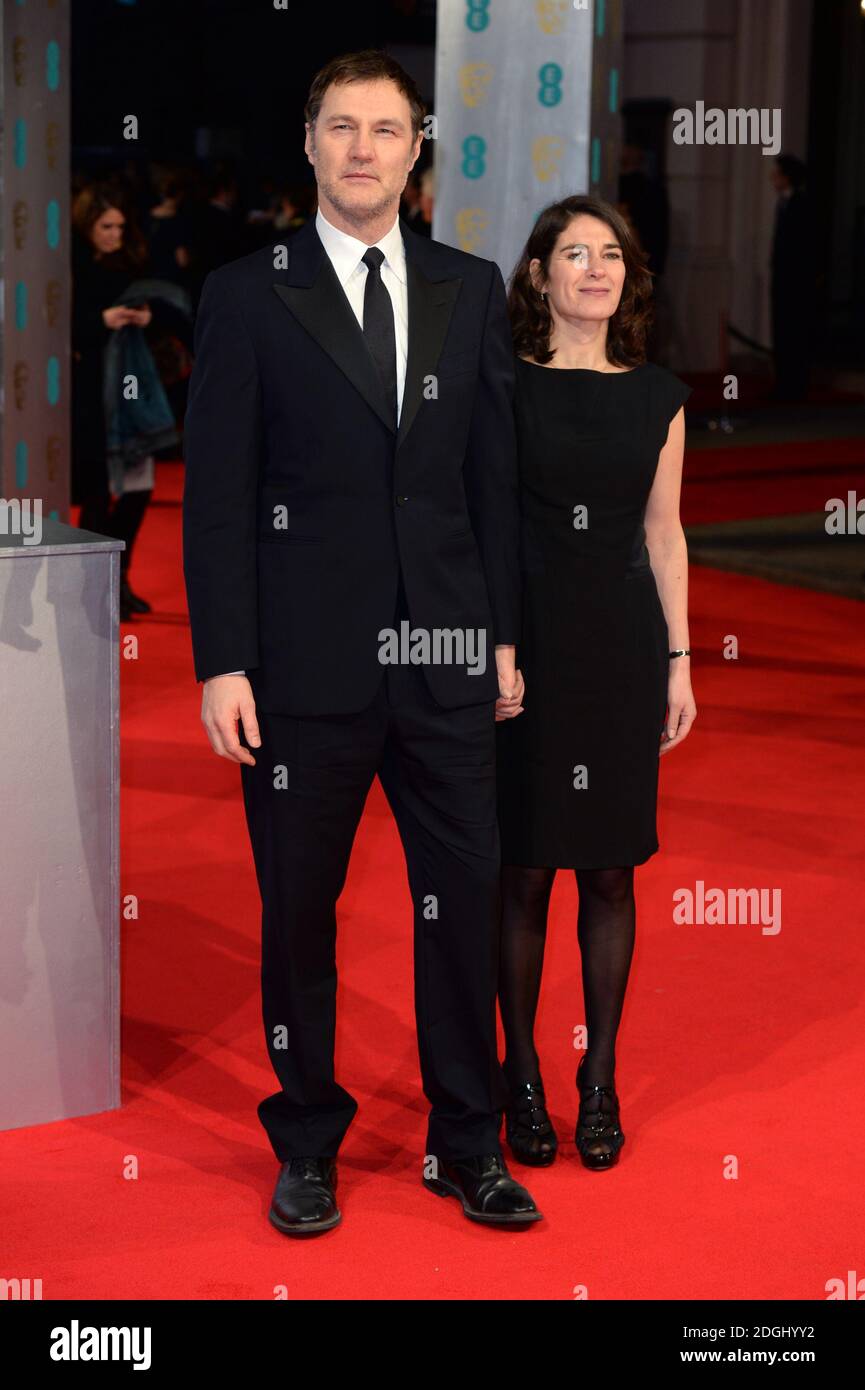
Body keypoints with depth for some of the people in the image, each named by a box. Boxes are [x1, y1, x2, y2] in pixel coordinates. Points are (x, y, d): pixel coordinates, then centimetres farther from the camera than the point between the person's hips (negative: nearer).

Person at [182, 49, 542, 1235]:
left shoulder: (471, 290, 9)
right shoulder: (247, 294, 0)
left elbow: (497, 474, 11)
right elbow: (216, 494, -3)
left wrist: (505, 636, 7)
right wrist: (222, 663, -8)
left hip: (446, 660, 2)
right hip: (305, 663, -2)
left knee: (465, 901, 5)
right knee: (300, 912, 7)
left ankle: (466, 1144, 20)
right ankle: (308, 1145, 23)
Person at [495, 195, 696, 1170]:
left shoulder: (657, 396, 7)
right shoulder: (500, 387, -1)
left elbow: (663, 532, 10)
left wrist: (680, 661, 7)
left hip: (622, 648, 2)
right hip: (522, 644, -2)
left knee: (610, 870, 6)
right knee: (524, 869, 2)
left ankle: (599, 1082, 17)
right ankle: (523, 1079, 16)